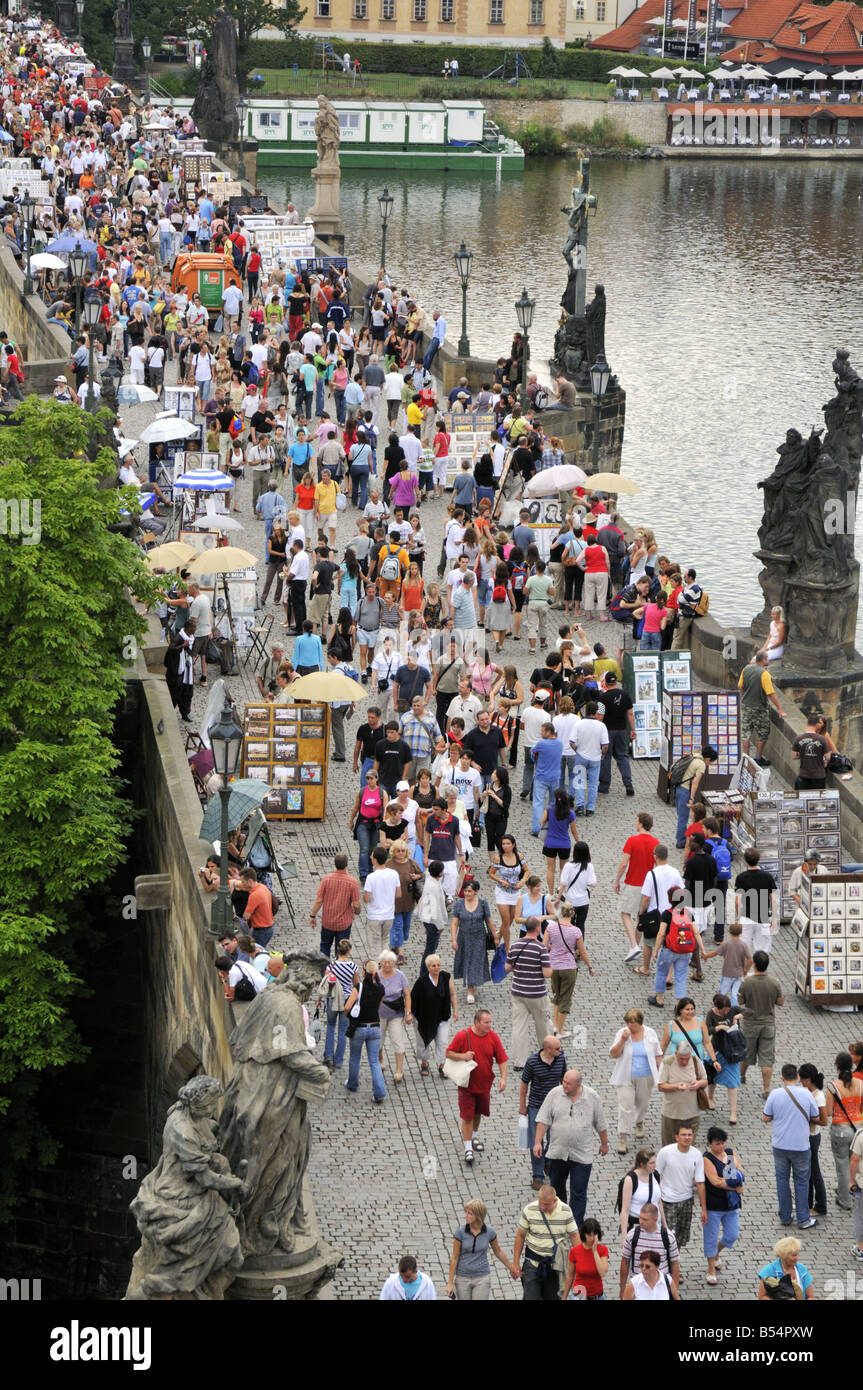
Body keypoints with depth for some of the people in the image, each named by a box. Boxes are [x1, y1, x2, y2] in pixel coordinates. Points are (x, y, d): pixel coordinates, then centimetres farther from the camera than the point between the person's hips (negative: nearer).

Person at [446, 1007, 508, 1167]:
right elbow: (448, 1053, -6)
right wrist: (463, 1056, -24)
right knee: (467, 1116, -4)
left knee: (478, 1112, 21)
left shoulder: (493, 1037, -7)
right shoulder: (463, 1036, -16)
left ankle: (473, 1136, 46)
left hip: (484, 1084, 4)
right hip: (467, 1084, -4)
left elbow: (502, 1059, -2)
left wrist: (503, 1078, -14)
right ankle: (468, 1148, 4)